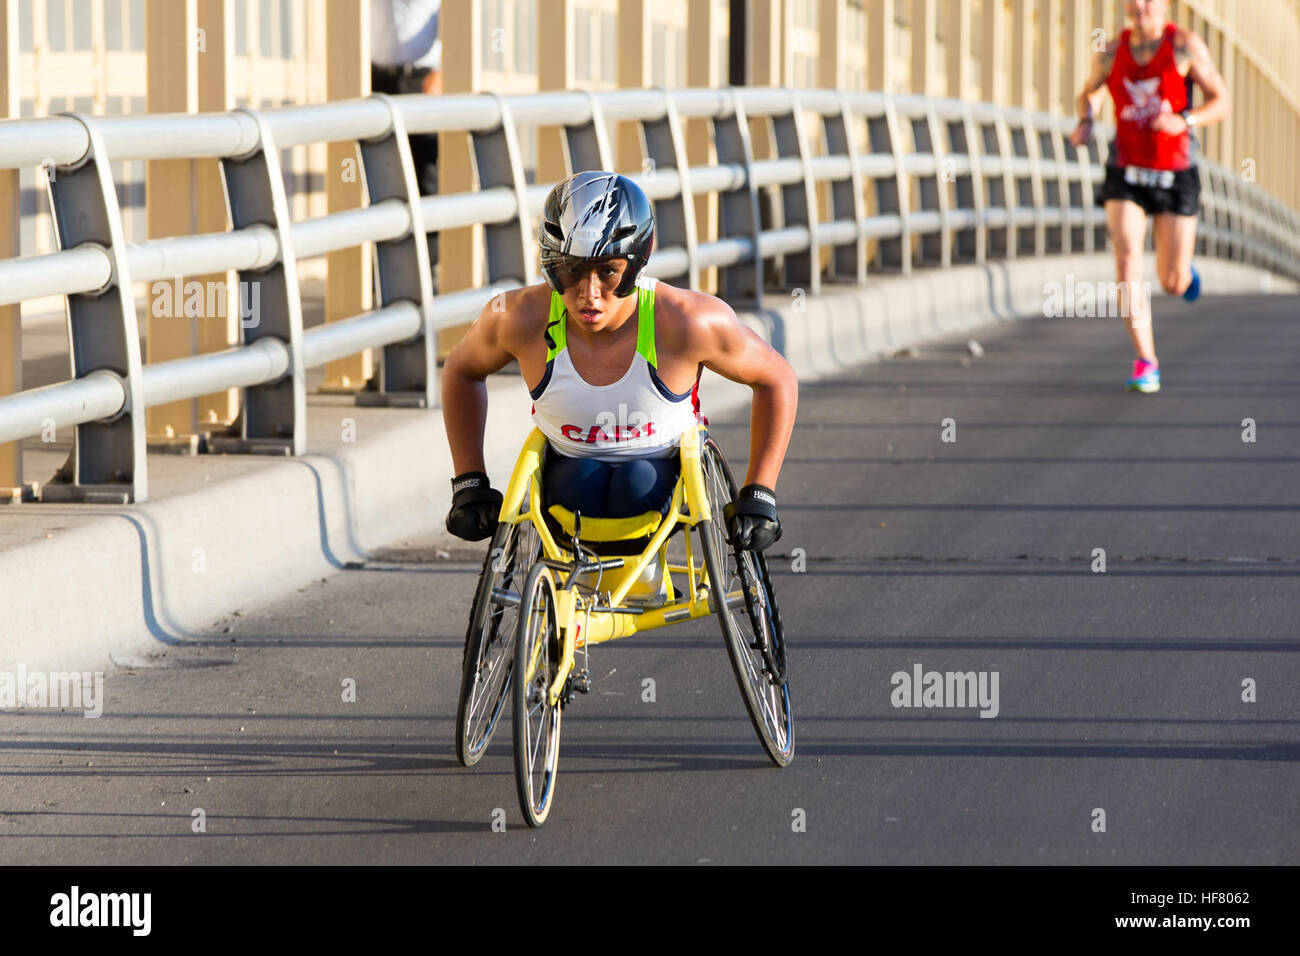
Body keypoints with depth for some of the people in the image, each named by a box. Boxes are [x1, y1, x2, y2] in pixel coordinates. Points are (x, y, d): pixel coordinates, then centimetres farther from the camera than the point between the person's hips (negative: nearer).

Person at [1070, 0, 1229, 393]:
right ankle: (1145, 362, -12)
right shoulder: (1112, 52, -1)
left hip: (1175, 177, -1)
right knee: (1127, 266, -18)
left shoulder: (1185, 45, -10)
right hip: (1126, 176, 1)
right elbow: (1089, 93, 19)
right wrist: (1085, 121, -3)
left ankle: (1183, 269, 45)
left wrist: (1184, 121, -25)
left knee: (1174, 285, 5)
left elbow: (1221, 101, -7)